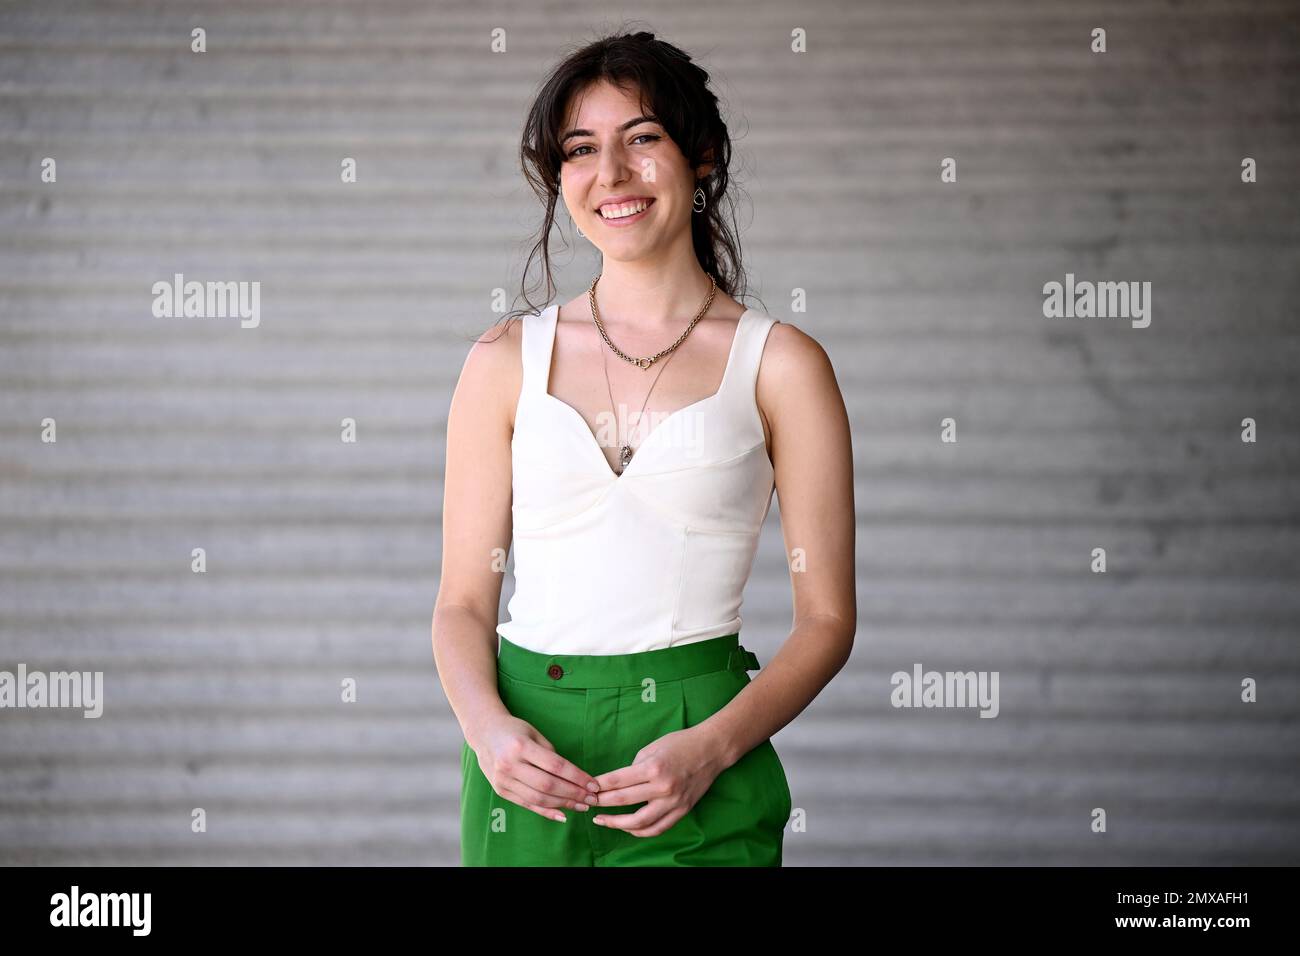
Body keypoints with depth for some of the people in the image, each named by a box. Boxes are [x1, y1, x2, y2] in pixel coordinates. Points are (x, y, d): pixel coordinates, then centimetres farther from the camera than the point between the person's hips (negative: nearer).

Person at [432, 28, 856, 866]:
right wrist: (488, 727, -11)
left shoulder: (780, 365, 0)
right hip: (526, 775, 2)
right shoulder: (507, 363, 6)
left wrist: (710, 748, -14)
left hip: (697, 794, -2)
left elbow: (828, 618, 0)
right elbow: (464, 601, 7)